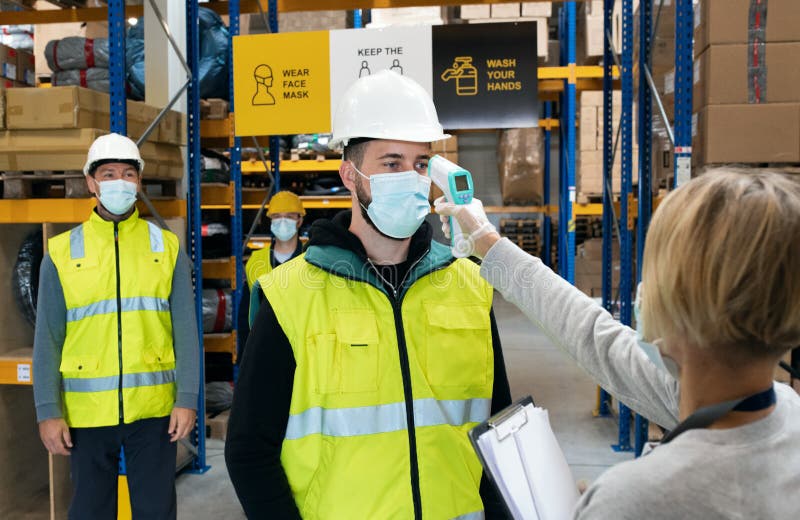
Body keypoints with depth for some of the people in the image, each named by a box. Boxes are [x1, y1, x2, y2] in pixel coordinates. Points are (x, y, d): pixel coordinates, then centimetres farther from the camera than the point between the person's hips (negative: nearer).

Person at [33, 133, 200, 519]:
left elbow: (185, 329, 1)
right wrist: (48, 411, -3)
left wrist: (187, 398, -5)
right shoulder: (62, 251, 2)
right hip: (87, 411, 0)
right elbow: (47, 339, 2)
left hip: (154, 408, 0)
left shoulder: (167, 246, 3)